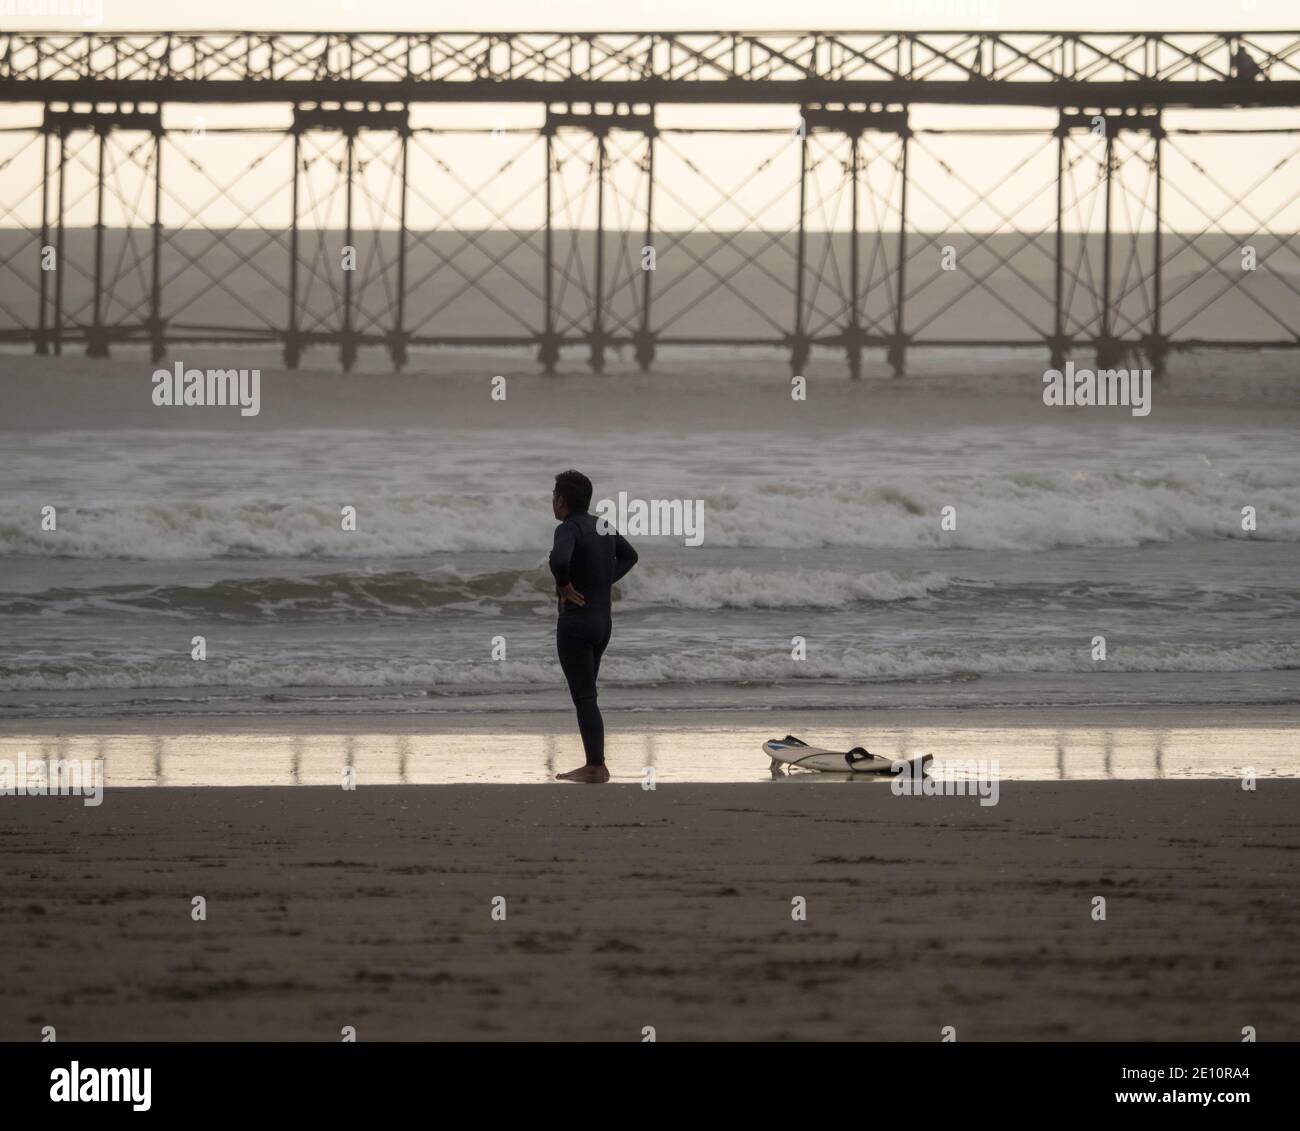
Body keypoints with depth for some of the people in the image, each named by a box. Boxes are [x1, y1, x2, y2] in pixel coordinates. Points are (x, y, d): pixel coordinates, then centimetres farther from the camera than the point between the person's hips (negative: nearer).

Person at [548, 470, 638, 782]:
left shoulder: (569, 529, -16)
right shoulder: (603, 527, 10)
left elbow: (559, 560, -36)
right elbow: (629, 555, 26)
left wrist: (563, 586, -17)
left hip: (576, 619, -8)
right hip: (603, 619, 8)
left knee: (584, 697, -5)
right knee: (585, 694, 16)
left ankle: (597, 767, -5)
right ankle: (594, 765, 16)